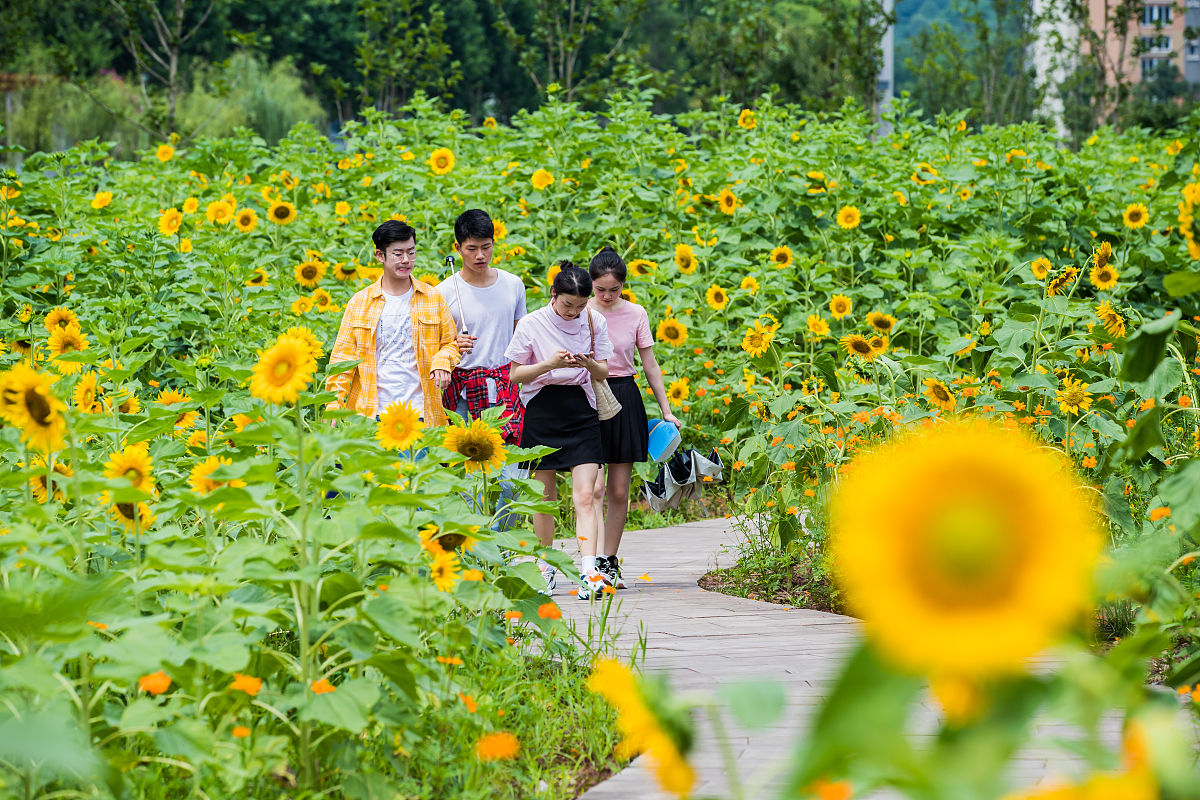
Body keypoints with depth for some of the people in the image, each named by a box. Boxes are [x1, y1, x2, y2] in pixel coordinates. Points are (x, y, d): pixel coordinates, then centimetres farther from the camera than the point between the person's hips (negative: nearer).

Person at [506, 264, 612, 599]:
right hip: (542, 410, 0)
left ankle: (589, 573, -20)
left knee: (584, 495, -11)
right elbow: (516, 374, -1)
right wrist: (549, 364, -18)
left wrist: (589, 364, -16)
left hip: (581, 411, 1)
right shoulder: (531, 325, -5)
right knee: (545, 495, 6)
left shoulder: (595, 323, 2)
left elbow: (604, 372, 8)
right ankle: (545, 568, 21)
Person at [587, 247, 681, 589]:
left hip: (624, 400, 3)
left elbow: (650, 364, 10)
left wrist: (667, 410, 8)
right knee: (594, 486, -15)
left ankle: (610, 563, 14)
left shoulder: (636, 314, 5)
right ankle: (595, 564, -22)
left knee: (619, 491, 4)